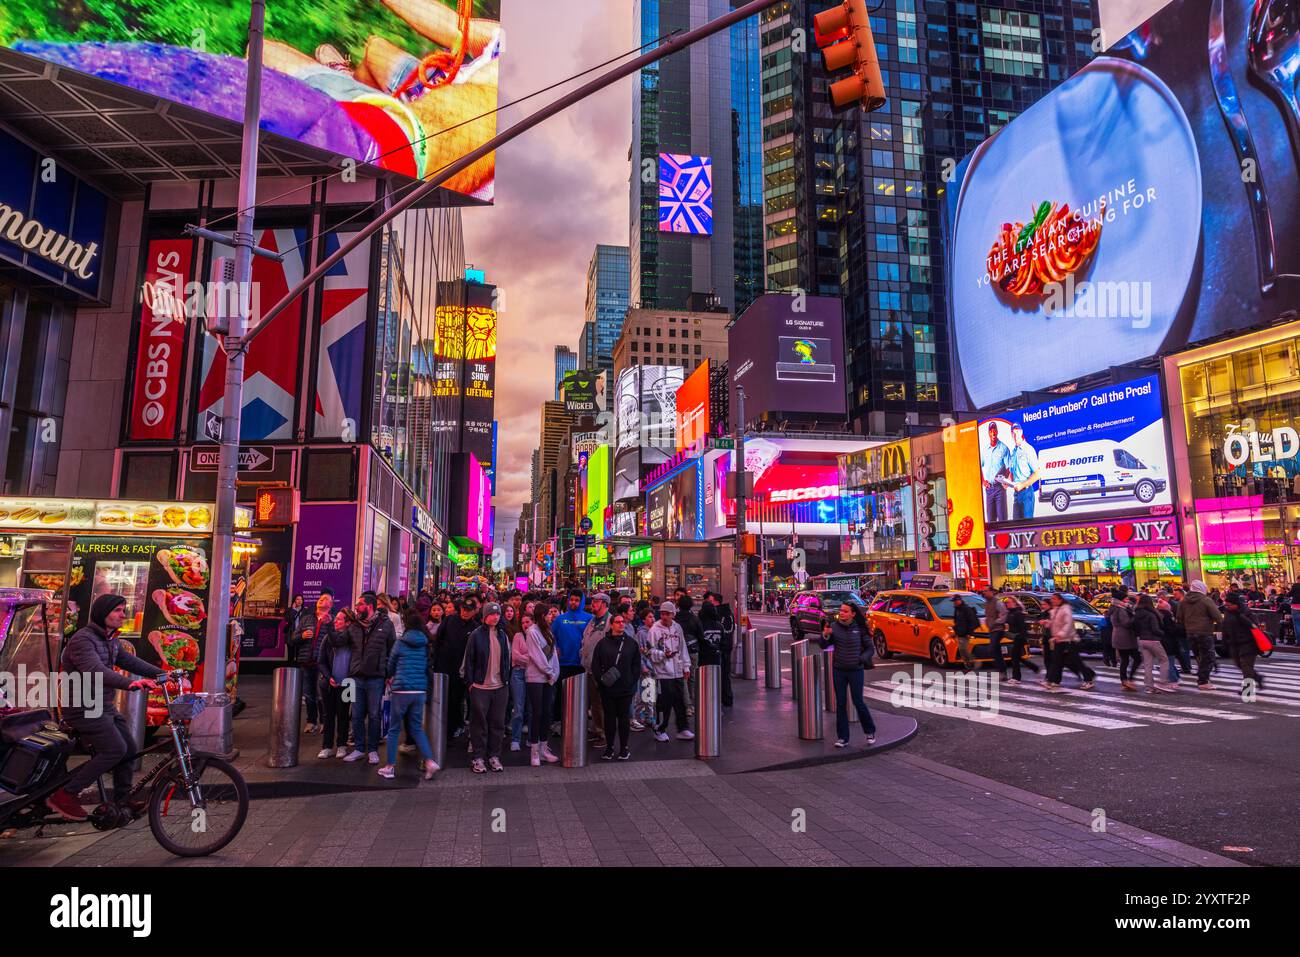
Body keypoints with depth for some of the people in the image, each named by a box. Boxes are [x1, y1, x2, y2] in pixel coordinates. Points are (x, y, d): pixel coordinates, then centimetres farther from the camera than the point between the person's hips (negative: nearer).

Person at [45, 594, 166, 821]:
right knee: (115, 750, -17)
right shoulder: (83, 639, -20)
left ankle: (122, 800, 20)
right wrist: (130, 683, -50)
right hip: (83, 709, -9)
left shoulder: (111, 641, 11)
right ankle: (64, 795, -5)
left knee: (129, 749, 8)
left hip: (104, 706, 9)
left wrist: (163, 673, -3)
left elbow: (131, 661, 10)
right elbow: (95, 671, -35)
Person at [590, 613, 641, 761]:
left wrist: (633, 681, 0)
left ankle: (624, 748, 16)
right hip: (607, 688, 0)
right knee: (609, 717, 7)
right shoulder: (603, 643, 2)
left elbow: (636, 664, 8)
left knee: (624, 718, 5)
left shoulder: (631, 642, 5)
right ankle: (609, 747, 19)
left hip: (626, 688, 0)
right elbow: (595, 664, 4)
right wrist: (601, 678, -7)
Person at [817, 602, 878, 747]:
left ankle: (870, 731, 28)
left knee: (858, 702, 3)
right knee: (840, 703, 7)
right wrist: (825, 635, -23)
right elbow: (823, 645, -4)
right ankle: (842, 737, 16)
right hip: (838, 670, 2)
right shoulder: (834, 626, -4)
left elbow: (870, 648, 2)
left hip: (856, 671, -2)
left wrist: (863, 659, -14)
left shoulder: (859, 629, -7)